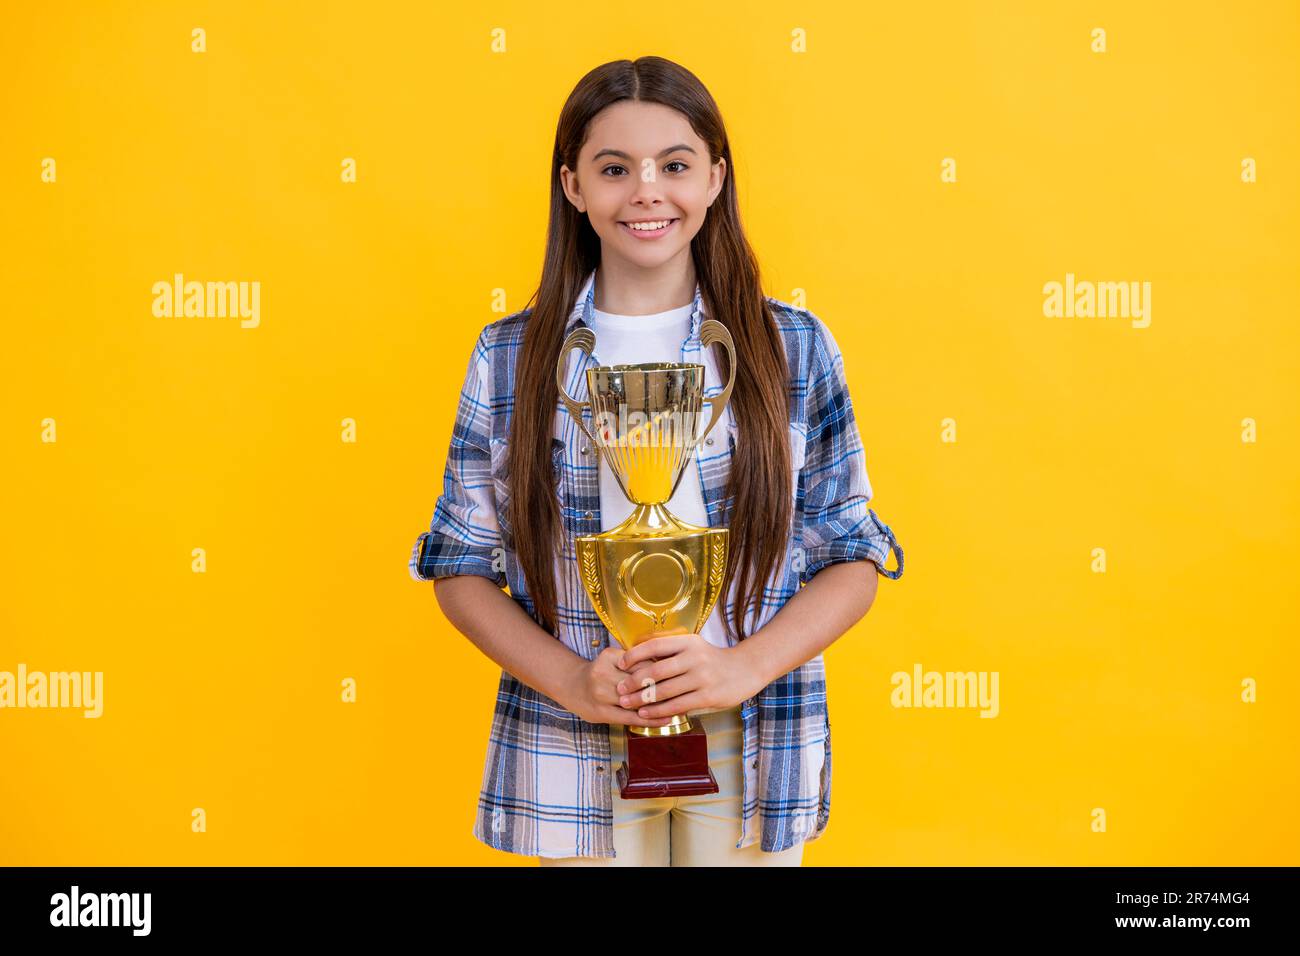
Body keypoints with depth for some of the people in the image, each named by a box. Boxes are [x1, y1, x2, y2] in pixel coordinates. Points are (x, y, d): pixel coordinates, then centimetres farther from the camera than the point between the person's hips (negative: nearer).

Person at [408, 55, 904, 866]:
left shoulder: (795, 348, -1)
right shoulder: (510, 359, 0)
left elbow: (855, 561, 1)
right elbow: (462, 568, 2)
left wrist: (742, 666, -15)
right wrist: (574, 682, -13)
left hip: (750, 750, 0)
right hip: (575, 758, 0)